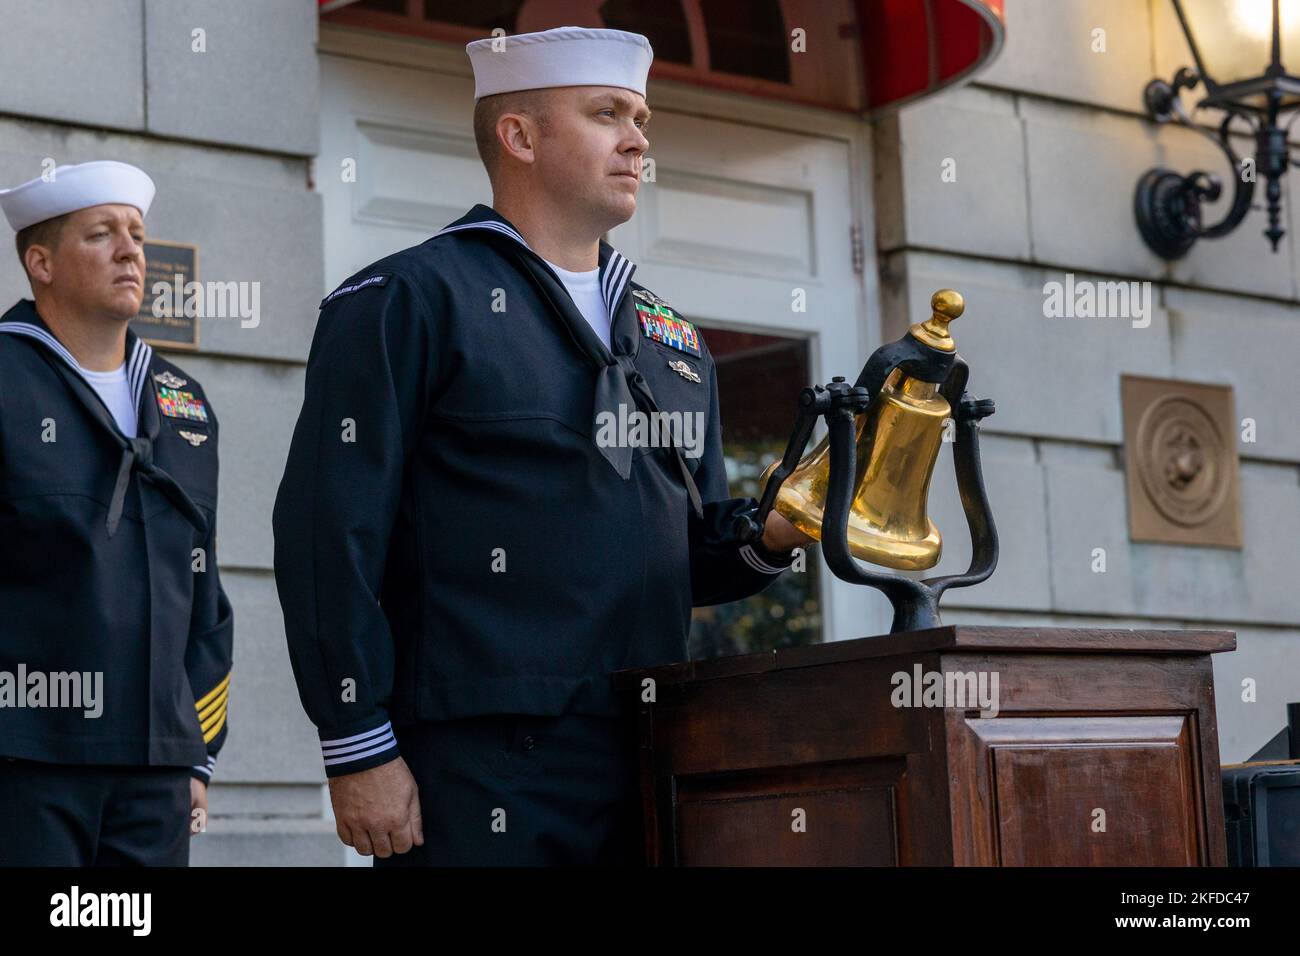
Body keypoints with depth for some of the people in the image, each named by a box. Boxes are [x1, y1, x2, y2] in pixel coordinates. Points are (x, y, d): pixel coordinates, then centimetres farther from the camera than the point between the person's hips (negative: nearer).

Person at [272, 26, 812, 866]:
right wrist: (360, 754, -15)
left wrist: (770, 536, 0)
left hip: (645, 766, 7)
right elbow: (330, 537, -10)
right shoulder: (409, 301, -2)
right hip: (477, 773, -6)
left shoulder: (673, 338, 20)